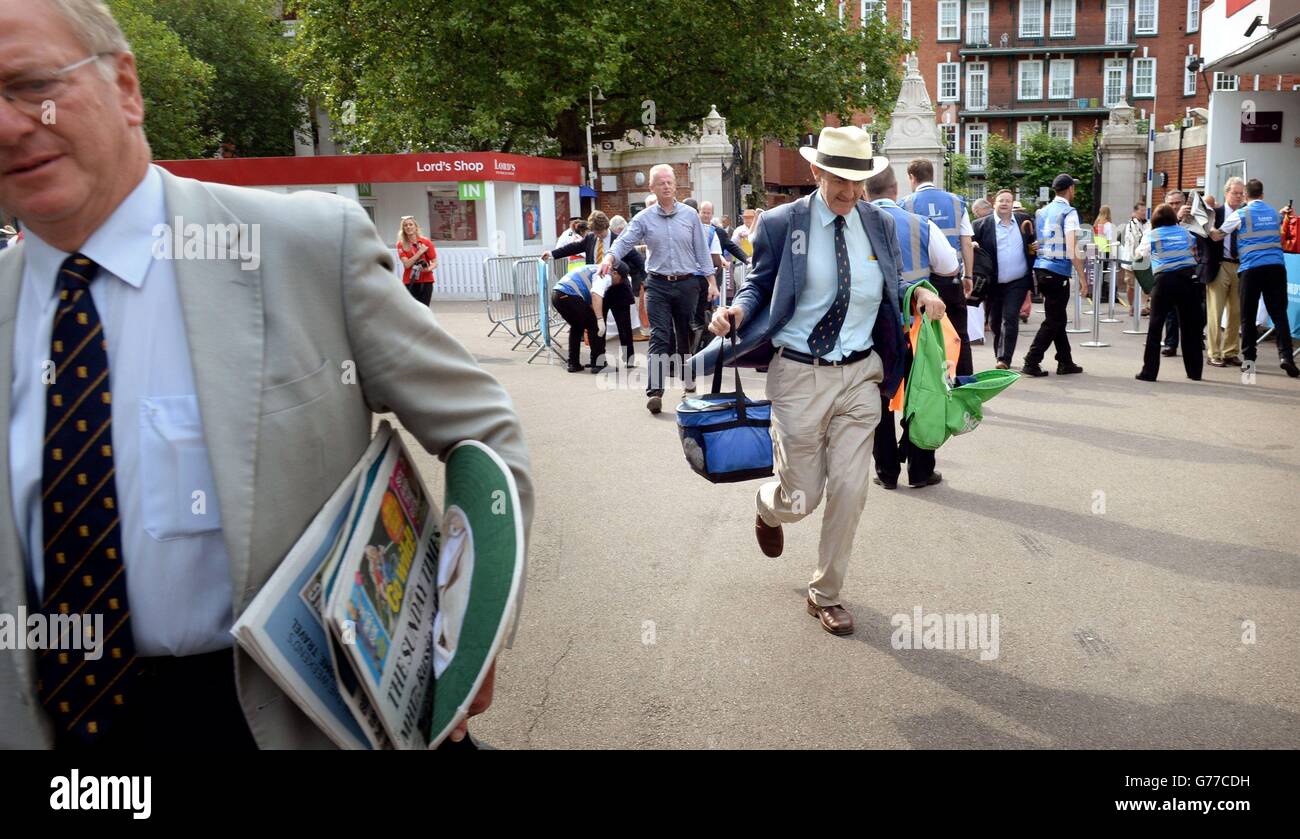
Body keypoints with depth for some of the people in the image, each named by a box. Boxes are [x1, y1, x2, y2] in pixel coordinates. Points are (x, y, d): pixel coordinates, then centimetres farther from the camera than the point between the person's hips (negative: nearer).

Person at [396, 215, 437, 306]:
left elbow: (435, 263, -1)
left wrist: (429, 268, -22)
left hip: (426, 281, 0)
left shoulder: (426, 242, -1)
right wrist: (420, 252, -16)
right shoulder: (401, 244, 0)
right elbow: (407, 264, -11)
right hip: (410, 282, 0)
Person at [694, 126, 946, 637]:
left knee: (849, 492, 2)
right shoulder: (781, 224, -5)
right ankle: (768, 506, 44)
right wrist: (737, 311, -18)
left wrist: (919, 294, -4)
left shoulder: (879, 223, 6)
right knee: (801, 499, 3)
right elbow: (760, 286, 3)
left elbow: (891, 289, 17)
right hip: (799, 375, -3)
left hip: (860, 374, 3)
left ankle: (825, 595, 22)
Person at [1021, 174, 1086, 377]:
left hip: (1040, 268, 8)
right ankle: (1031, 363, -6)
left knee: (1057, 318, 16)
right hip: (1058, 271, -8)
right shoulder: (1069, 213, -9)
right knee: (1053, 321, -1)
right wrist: (1082, 277, -13)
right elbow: (1072, 251, -17)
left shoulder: (1043, 211, 14)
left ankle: (1065, 362, 22)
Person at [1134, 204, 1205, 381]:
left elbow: (1139, 254, 23)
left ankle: (1149, 372, 0)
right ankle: (1194, 371, 16)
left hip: (1165, 280, -2)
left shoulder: (1151, 235, 7)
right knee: (1191, 326, 9)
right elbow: (1193, 247, 30)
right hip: (1188, 278, 3)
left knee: (1155, 326, 3)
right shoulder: (1184, 232, 14)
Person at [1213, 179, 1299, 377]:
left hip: (1252, 268, -3)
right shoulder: (1273, 213, 16)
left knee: (1248, 315, 5)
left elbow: (1217, 236, 4)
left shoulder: (1240, 214, 1)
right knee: (1279, 313, 2)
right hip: (1276, 266, 3)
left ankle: (1249, 358, 6)